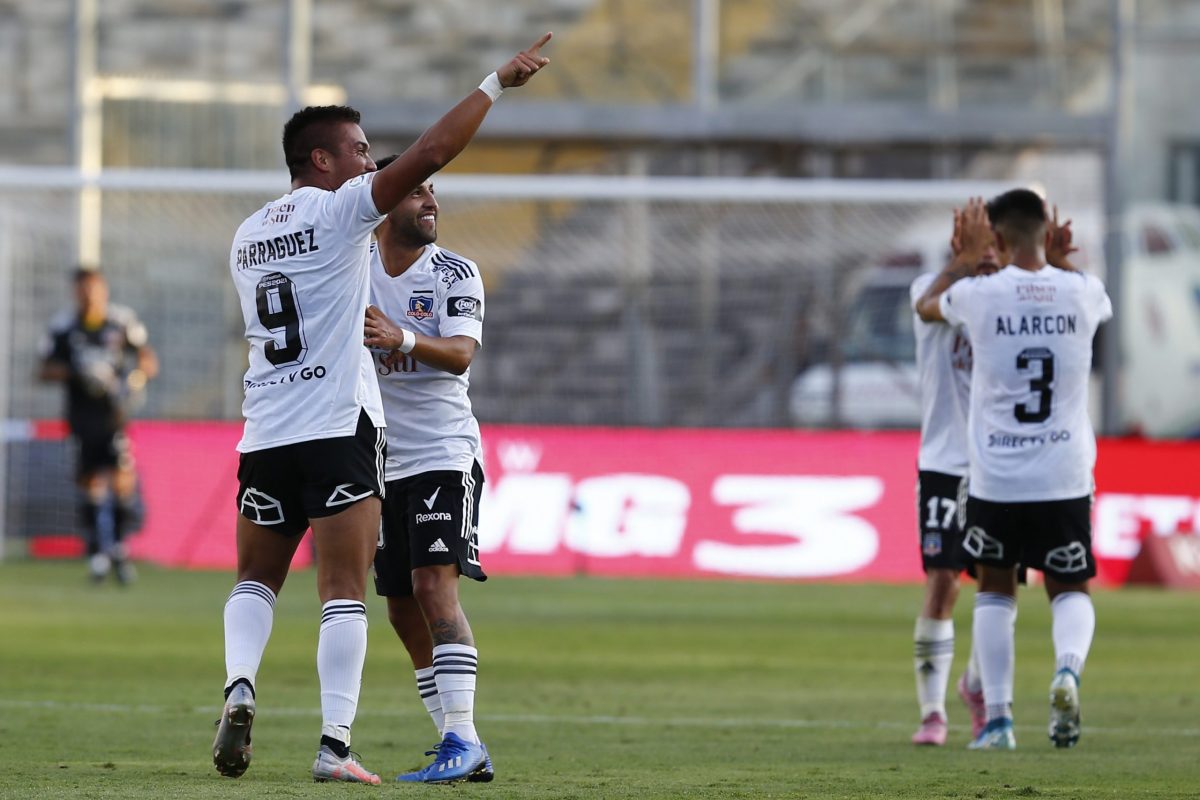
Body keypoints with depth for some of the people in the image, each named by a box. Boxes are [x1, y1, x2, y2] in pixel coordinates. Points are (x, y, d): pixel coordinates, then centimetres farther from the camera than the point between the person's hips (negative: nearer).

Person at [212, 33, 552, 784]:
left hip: (265, 435, 5)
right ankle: (335, 744, -11)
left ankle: (240, 687, -7)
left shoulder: (248, 236, 16)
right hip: (338, 429, -5)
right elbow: (429, 154, -11)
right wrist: (498, 82, -5)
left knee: (257, 579, 17)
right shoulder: (338, 211, -3)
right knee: (345, 592, -4)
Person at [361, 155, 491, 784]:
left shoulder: (454, 274, -4)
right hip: (380, 462, 5)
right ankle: (461, 749, 14)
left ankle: (460, 738, -25)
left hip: (443, 453, -5)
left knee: (434, 584, -20)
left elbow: (461, 354, -19)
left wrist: (402, 338, -37)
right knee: (403, 610, 6)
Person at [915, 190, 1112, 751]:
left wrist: (968, 256, 28)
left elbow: (926, 306, 17)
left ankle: (997, 718, 8)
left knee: (995, 589, 16)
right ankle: (1068, 667, -18)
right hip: (1065, 476, 1)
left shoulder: (980, 294, -9)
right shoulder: (1082, 292, -3)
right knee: (1070, 589, 14)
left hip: (996, 479, -1)